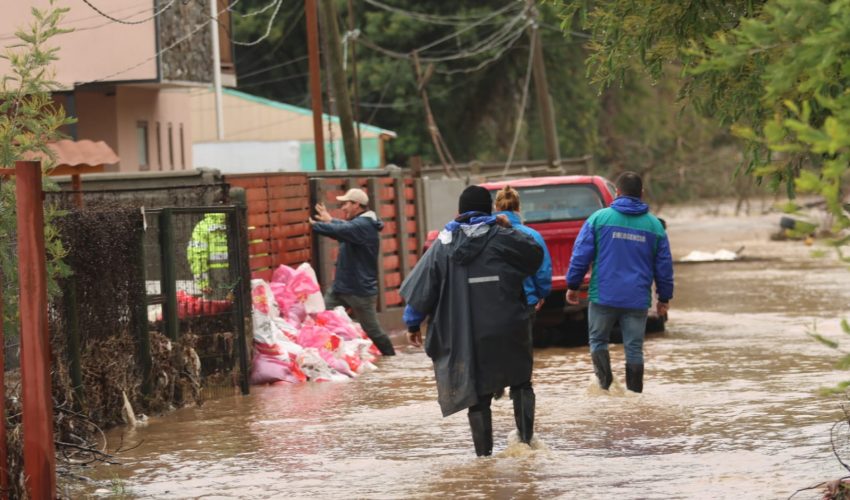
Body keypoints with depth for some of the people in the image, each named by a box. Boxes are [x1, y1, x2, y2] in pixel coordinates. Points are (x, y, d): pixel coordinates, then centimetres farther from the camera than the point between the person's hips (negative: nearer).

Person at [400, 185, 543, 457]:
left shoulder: (444, 243, 4)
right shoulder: (500, 237, -3)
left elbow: (421, 286, 5)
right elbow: (535, 254, 8)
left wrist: (413, 322, 15)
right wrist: (510, 228, 17)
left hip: (463, 336, 1)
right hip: (506, 332, -1)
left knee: (477, 393, 7)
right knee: (521, 382, 16)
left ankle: (484, 452, 4)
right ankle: (526, 438, 3)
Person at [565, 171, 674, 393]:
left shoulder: (600, 218, -2)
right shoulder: (654, 225, 5)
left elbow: (581, 255, -3)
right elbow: (664, 265, 10)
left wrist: (572, 285, 8)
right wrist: (664, 297, 20)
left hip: (604, 294, -2)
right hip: (638, 299, 2)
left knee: (598, 340, 13)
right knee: (634, 348, 8)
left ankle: (605, 379, -6)